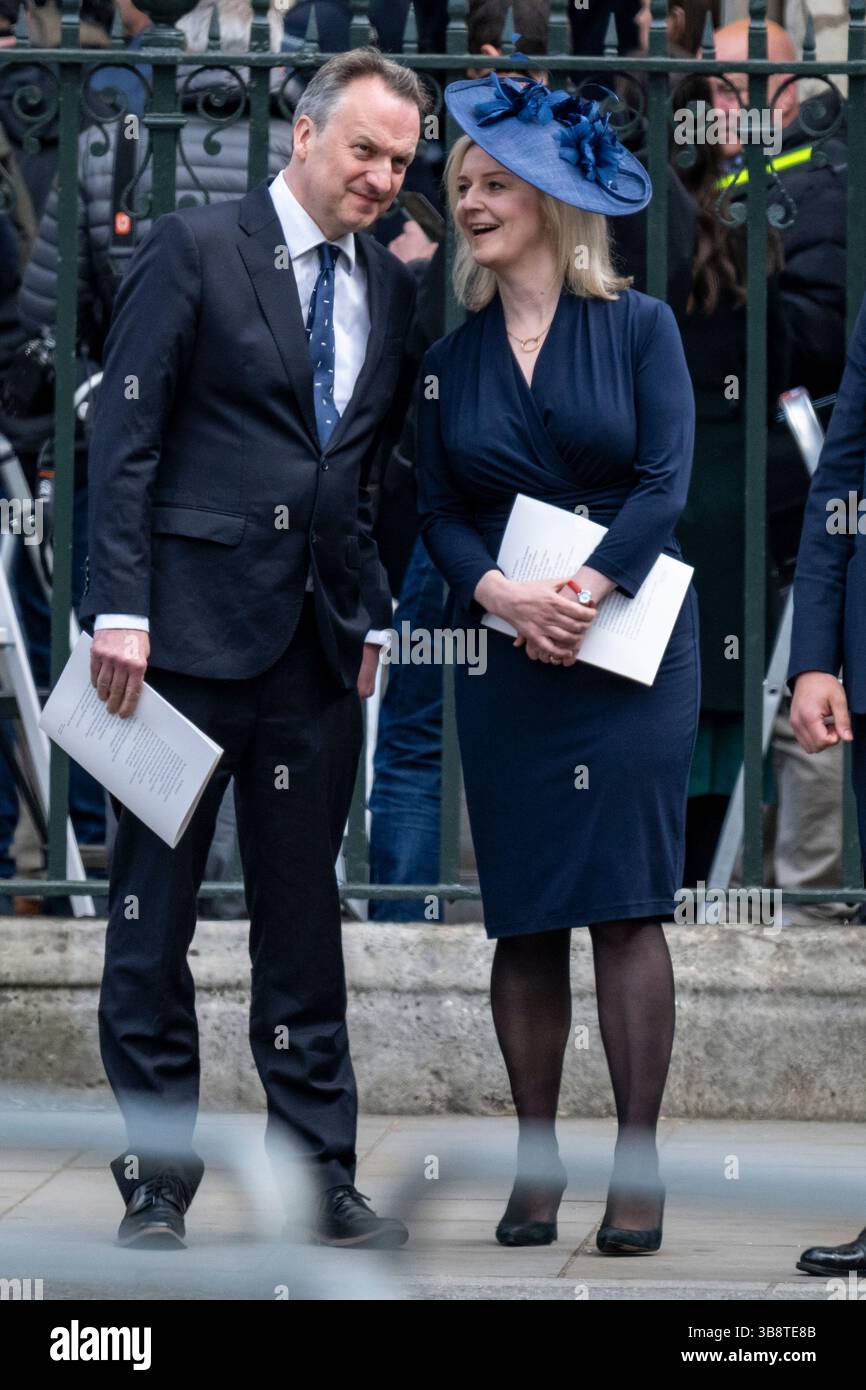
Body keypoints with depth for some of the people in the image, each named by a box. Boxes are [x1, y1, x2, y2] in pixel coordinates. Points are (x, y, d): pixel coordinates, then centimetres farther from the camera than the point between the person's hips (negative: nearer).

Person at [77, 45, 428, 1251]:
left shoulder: (391, 290, 12)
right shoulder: (194, 251, -3)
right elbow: (125, 439, -6)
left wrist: (374, 613, 7)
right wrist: (120, 608, -13)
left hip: (317, 651, 5)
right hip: (193, 635, -5)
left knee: (304, 921, 9)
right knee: (152, 923, 1)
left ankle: (318, 1176, 14)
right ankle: (156, 1183, 7)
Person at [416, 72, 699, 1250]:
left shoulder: (639, 326, 2)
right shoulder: (452, 358, 11)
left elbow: (665, 480, -6)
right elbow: (440, 513, 6)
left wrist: (584, 596, -17)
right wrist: (504, 596, -13)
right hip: (506, 656, 3)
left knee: (627, 904, -7)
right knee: (525, 915, 3)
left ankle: (638, 1166, -5)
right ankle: (536, 1162, 8)